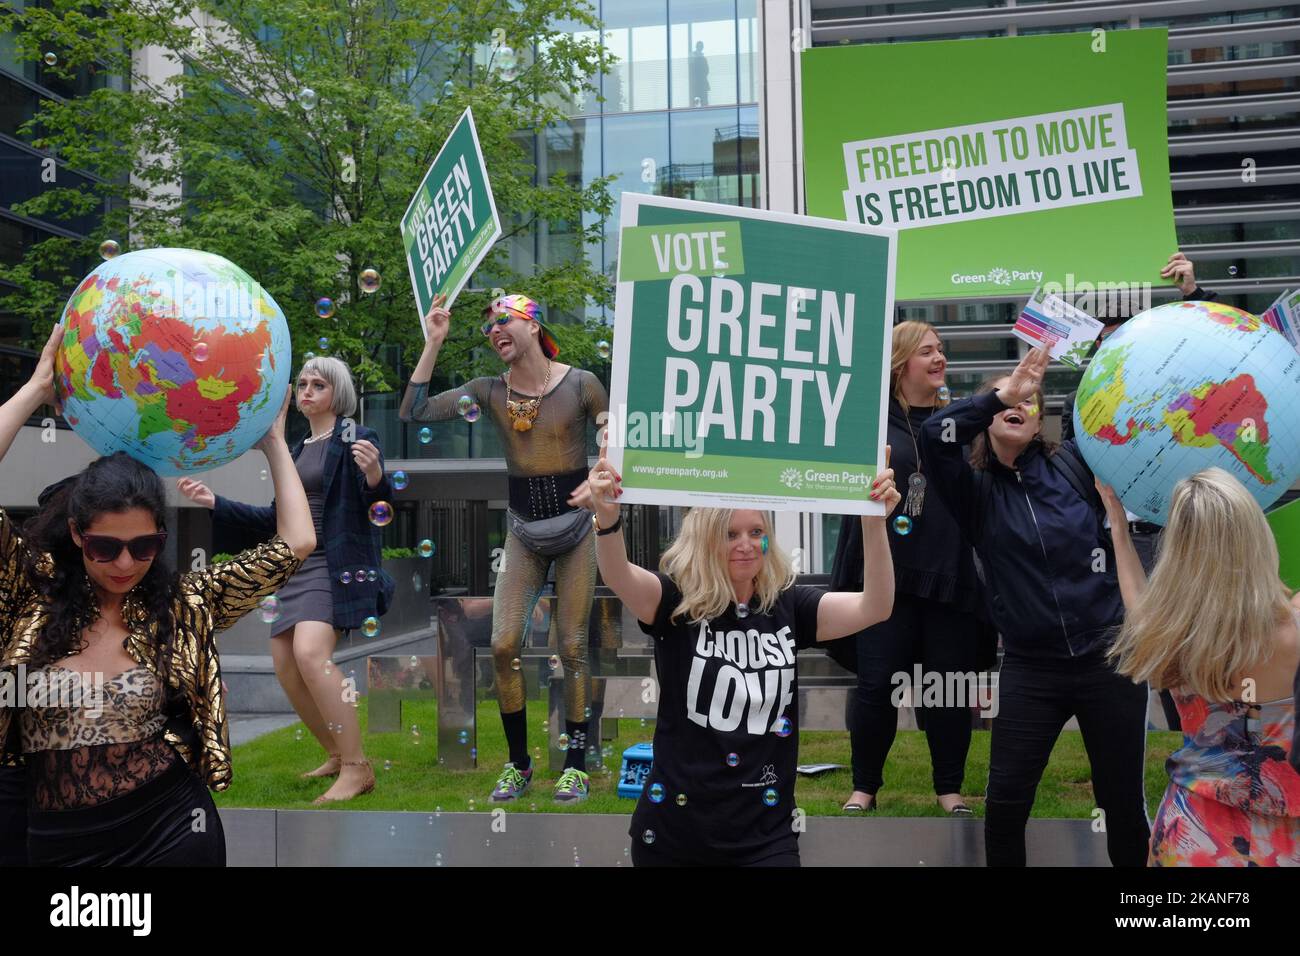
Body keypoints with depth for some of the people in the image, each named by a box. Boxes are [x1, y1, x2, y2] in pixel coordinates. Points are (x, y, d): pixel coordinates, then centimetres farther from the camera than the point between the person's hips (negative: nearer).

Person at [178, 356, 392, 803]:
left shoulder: (355, 439, -4)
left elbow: (379, 506, -15)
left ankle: (357, 767, -21)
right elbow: (276, 519, 22)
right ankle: (336, 755, 22)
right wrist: (215, 502, 19)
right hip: (299, 565, 9)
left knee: (310, 653, -27)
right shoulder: (299, 449, 18)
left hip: (338, 565, -8)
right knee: (285, 665, 5)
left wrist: (375, 476, -37)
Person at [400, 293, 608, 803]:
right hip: (524, 533, 3)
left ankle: (576, 765, 14)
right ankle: (517, 763, 12)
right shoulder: (489, 391, 0)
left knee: (572, 648, 1)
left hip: (575, 528, -3)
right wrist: (433, 344, -10)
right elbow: (413, 414, -8)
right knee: (503, 645, -4)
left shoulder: (580, 384, -8)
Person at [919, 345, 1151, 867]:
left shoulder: (1074, 465, 4)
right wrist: (999, 393, -15)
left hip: (1107, 656, 1)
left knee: (1123, 801, 10)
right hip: (1030, 667, 0)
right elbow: (934, 435, -16)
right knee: (1005, 802, 0)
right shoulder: (975, 492, 1)